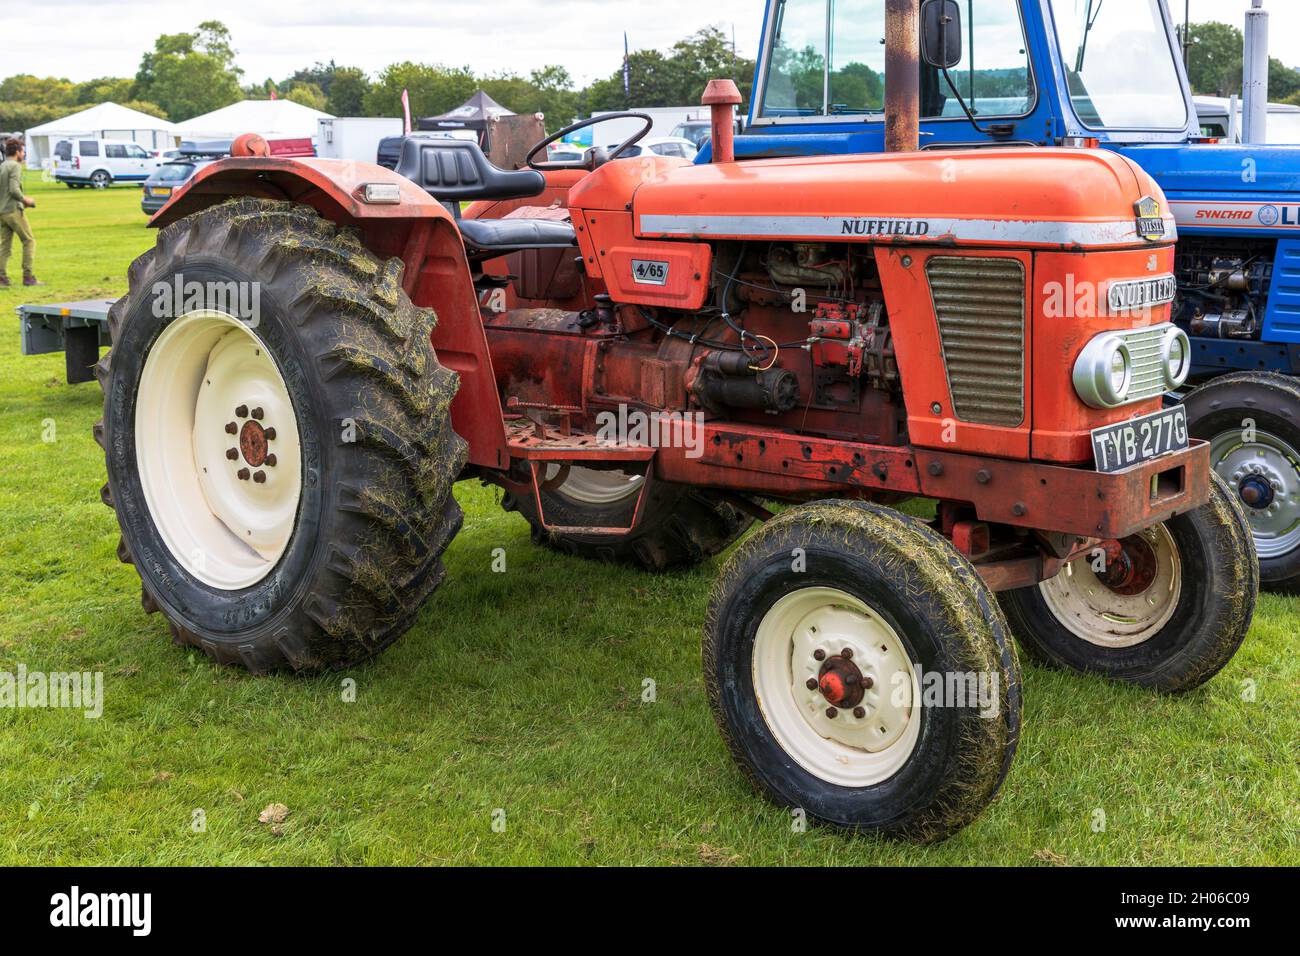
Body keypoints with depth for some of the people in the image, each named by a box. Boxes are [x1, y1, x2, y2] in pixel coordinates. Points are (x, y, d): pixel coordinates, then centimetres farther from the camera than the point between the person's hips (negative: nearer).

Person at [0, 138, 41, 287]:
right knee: (29, 241, 1)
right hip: (14, 210, -8)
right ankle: (28, 276, -3)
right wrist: (26, 200, -3)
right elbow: (14, 190, -19)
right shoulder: (15, 166, -8)